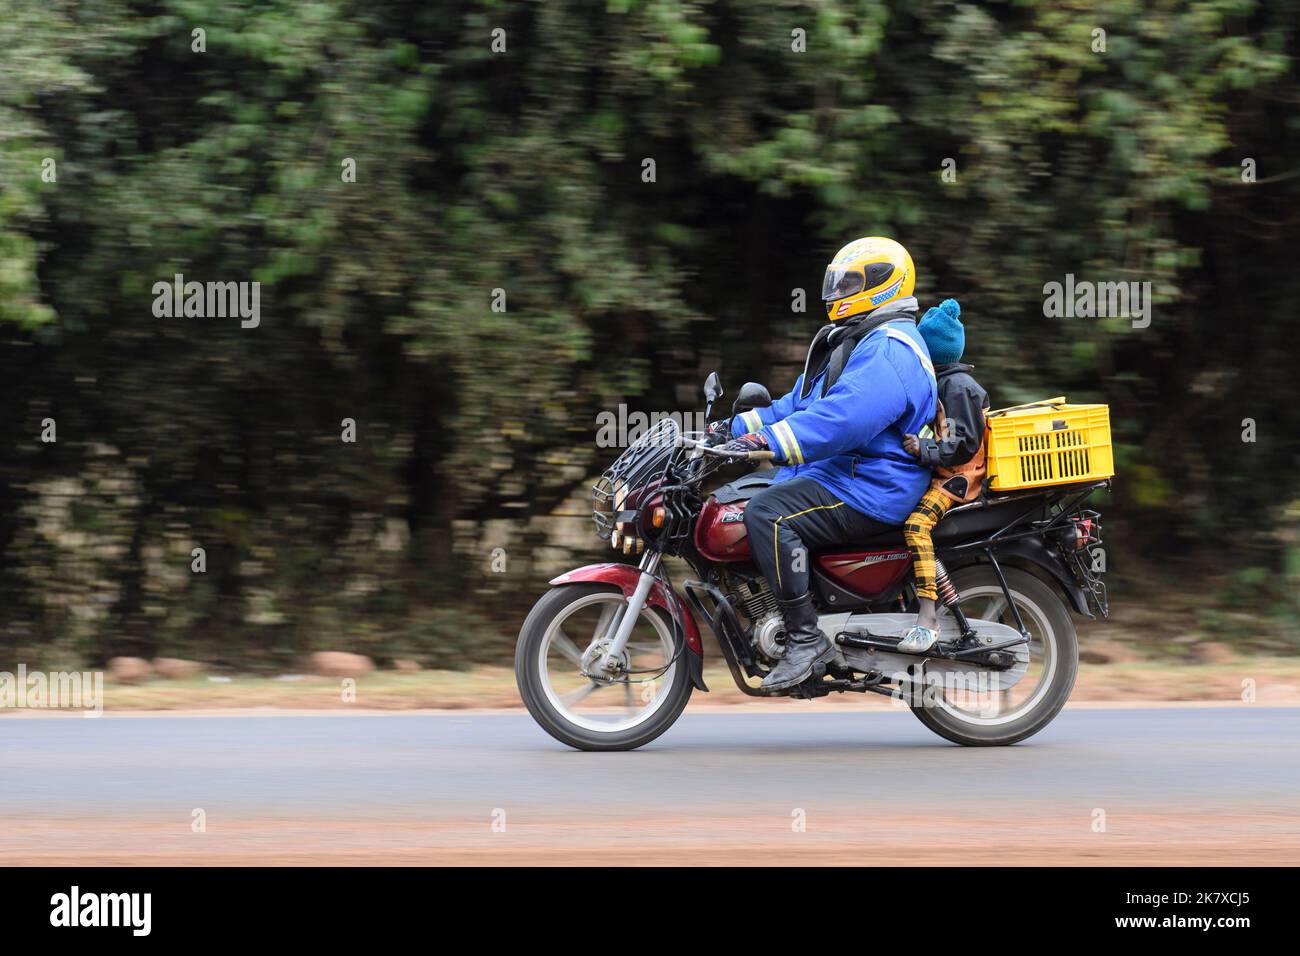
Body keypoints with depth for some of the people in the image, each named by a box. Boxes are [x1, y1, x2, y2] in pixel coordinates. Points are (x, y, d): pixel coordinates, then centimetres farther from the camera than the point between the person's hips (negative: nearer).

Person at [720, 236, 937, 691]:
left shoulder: (890, 349, -14)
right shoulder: (852, 343, 23)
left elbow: (846, 416, -30)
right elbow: (799, 405, 26)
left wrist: (768, 441, -37)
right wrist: (734, 428, 15)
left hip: (871, 491, -12)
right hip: (832, 475, 12)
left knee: (766, 512, -29)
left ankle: (806, 638, -28)